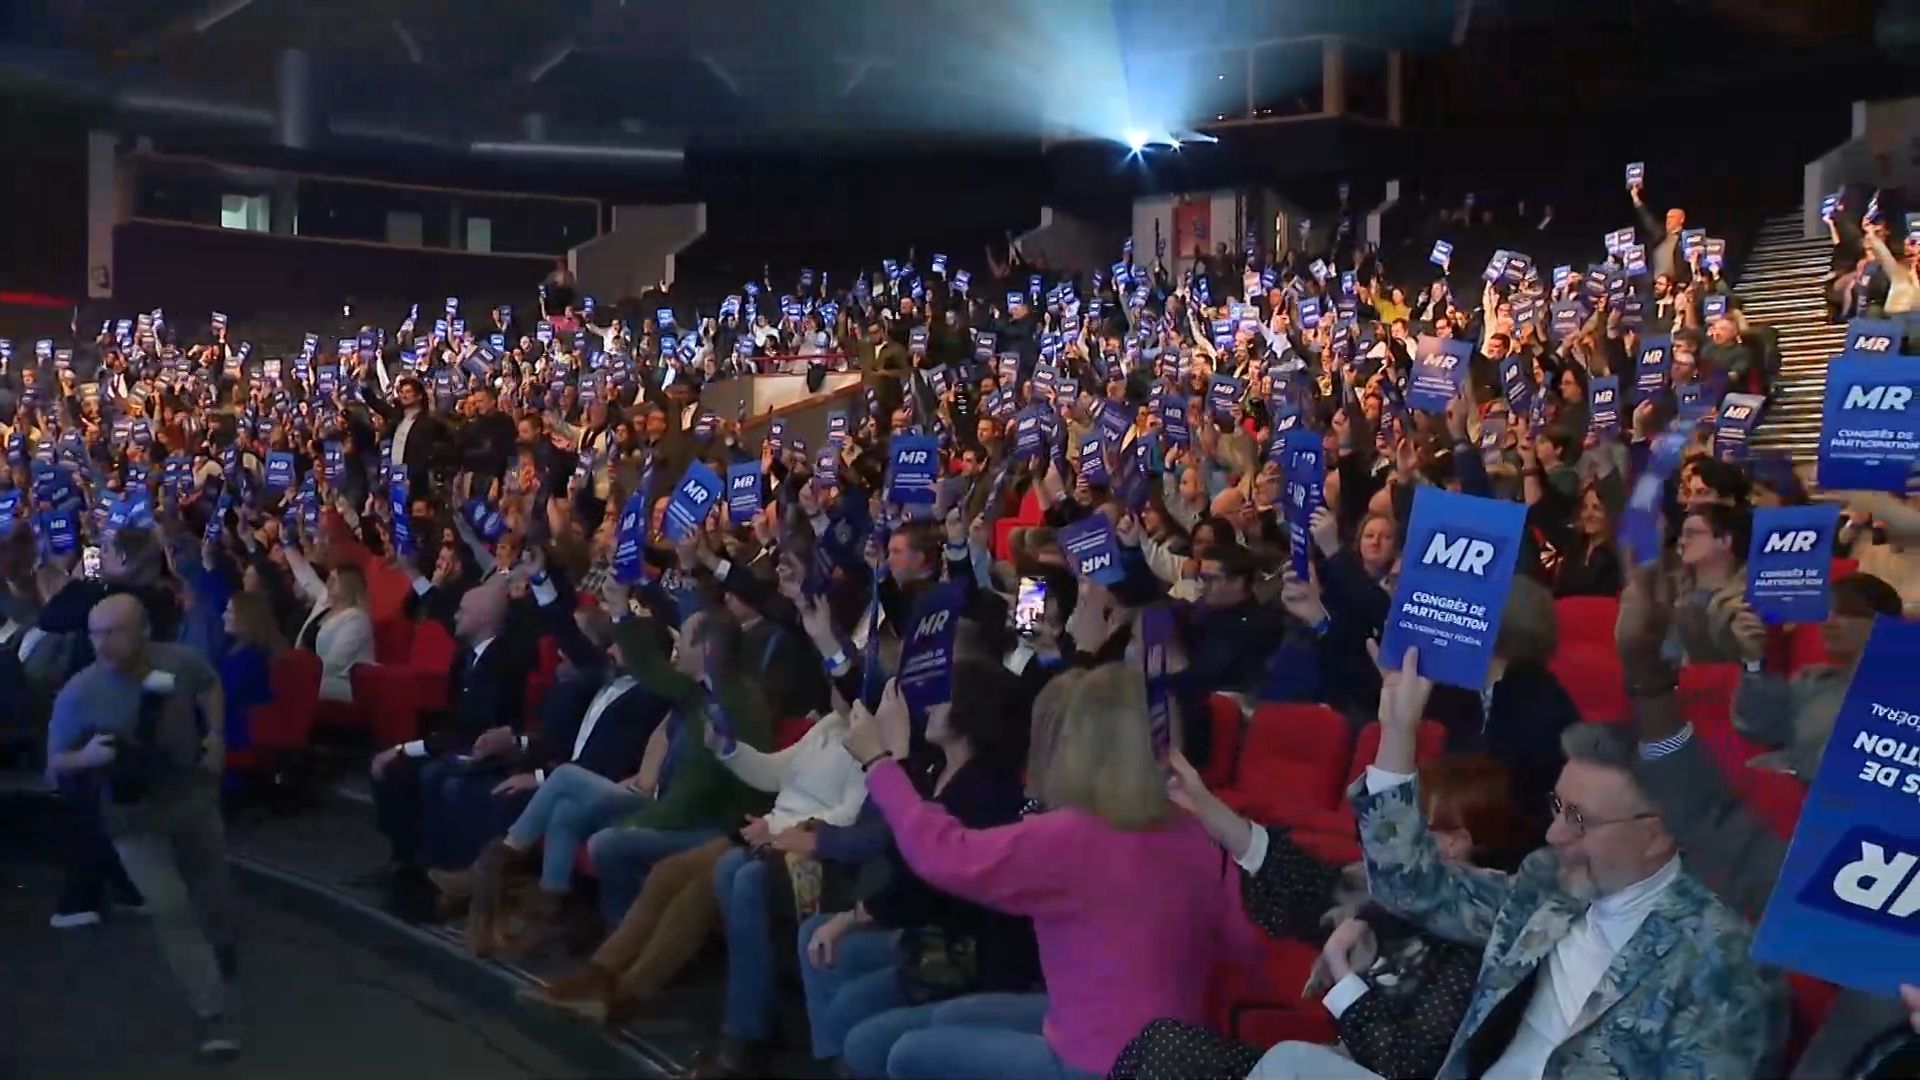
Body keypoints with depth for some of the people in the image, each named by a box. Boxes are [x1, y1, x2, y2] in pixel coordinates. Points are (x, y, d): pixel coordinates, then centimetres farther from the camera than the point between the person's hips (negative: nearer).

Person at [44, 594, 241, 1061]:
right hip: (134, 815, -3)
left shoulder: (181, 662, -18)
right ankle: (210, 1014, -3)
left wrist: (215, 735, -2)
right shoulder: (78, 693, -25)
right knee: (171, 909, -13)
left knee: (212, 889, 22)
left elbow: (210, 687, 9)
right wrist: (86, 758, -34)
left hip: (192, 797, 3)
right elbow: (55, 764, -13)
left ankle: (223, 949, 56)